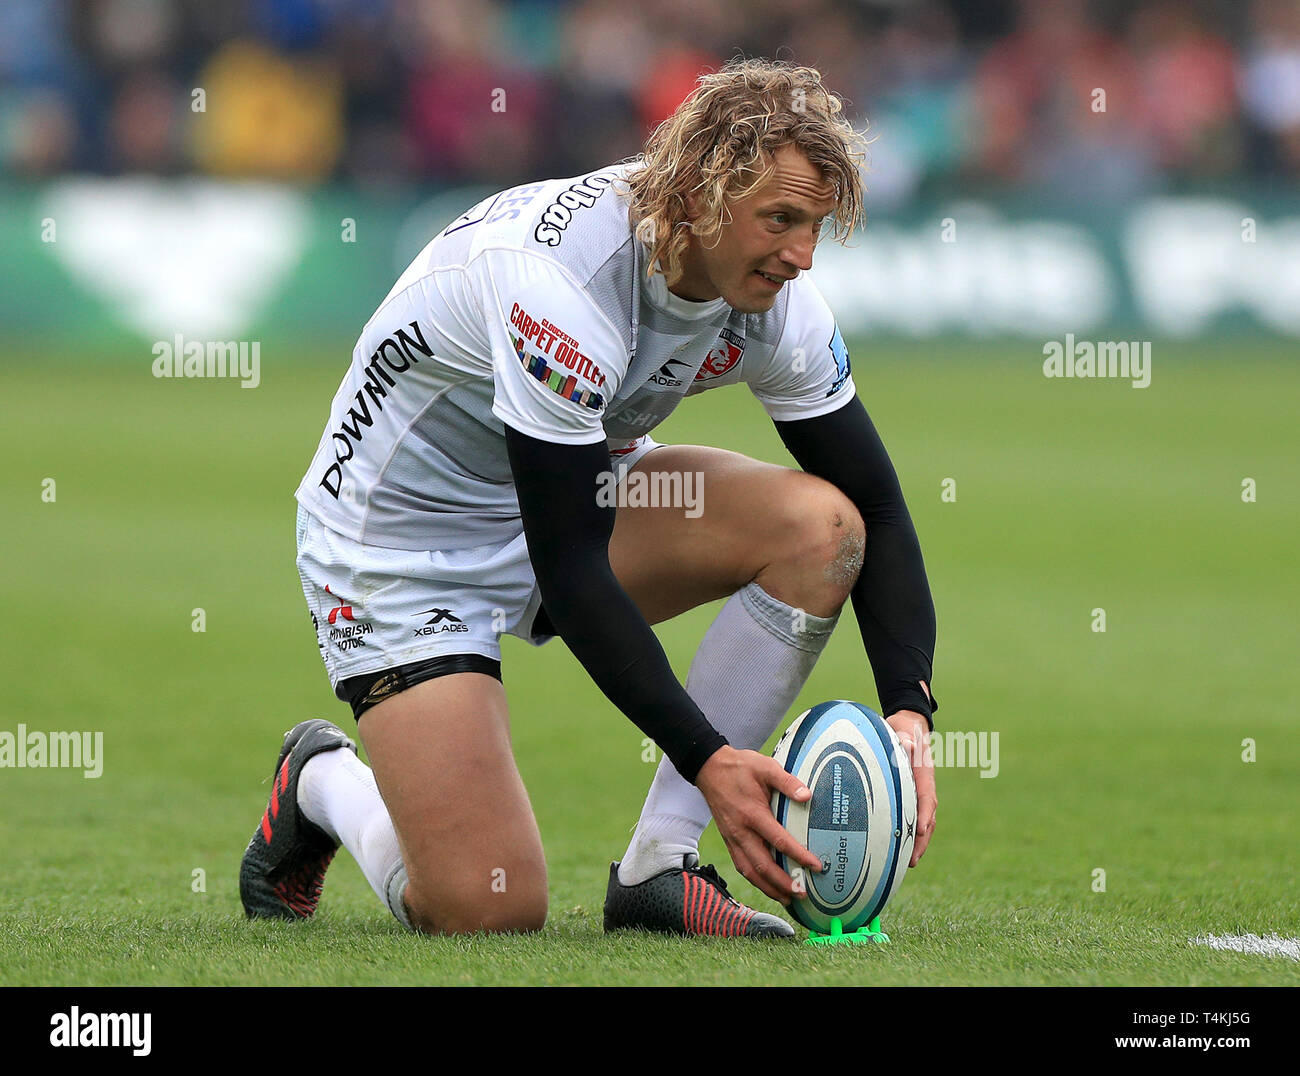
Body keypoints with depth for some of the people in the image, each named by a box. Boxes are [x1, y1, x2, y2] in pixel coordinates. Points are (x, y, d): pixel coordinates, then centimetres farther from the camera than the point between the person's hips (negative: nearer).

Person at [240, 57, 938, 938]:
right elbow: (569, 570, -32)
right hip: (402, 531, -7)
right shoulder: (561, 277, -34)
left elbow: (880, 507, -5)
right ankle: (327, 781, 16)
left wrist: (909, 710, -20)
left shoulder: (780, 299, -13)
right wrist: (707, 759, -34)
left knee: (823, 524, -18)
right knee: (487, 908, -19)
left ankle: (658, 869, -11)